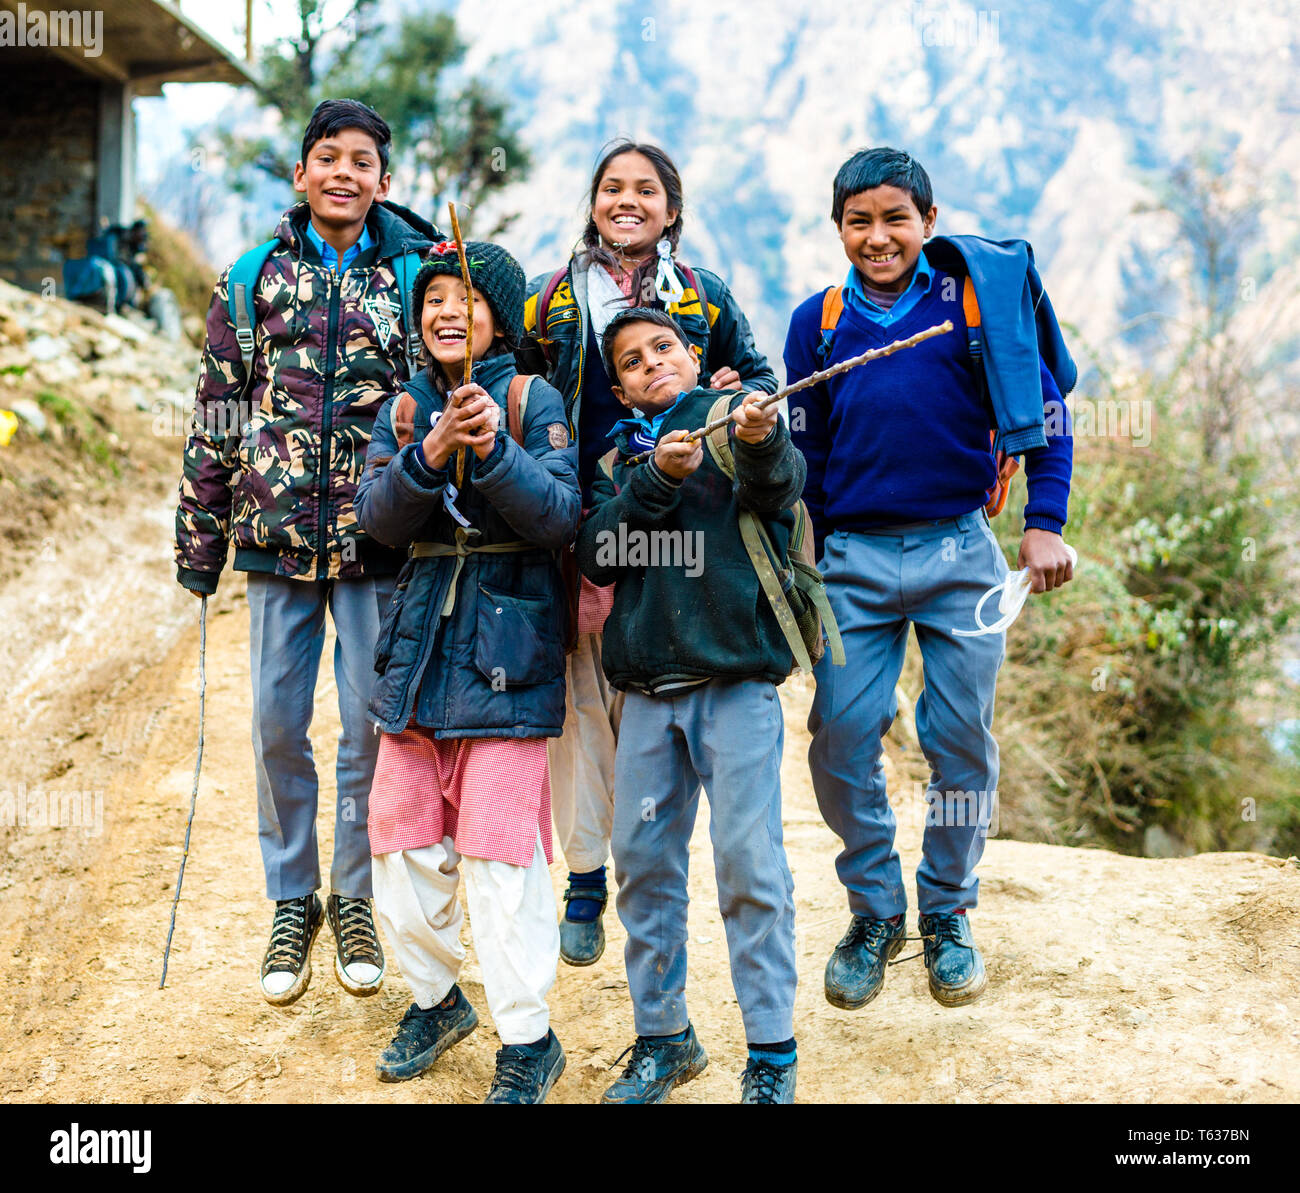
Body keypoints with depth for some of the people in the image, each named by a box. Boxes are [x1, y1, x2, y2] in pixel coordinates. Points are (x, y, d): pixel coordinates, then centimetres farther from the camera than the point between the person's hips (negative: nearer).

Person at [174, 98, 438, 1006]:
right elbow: (216, 417, 7)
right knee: (276, 721, 6)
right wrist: (199, 542, 5)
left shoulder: (420, 275, 2)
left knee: (370, 722, 5)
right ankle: (292, 902, 23)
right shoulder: (253, 277, 5)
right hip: (277, 533, 1)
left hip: (377, 539, -1)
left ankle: (356, 898, 23)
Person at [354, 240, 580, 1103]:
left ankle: (528, 1041, 9)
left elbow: (561, 516, -13)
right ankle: (437, 999, 33)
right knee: (402, 837, 11)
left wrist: (494, 451, -28)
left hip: (509, 653, -5)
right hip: (421, 645, 5)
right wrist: (431, 455, -24)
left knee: (500, 851, -6)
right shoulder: (405, 410, 9)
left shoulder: (535, 401, -2)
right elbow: (379, 514, -6)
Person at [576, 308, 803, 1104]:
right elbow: (596, 554, 0)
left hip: (736, 678, -5)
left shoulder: (733, 417, 4)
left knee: (750, 861, -6)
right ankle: (663, 1036, 25)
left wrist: (762, 442, -39)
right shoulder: (619, 459, 17)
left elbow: (778, 485, -17)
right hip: (648, 686, 5)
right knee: (643, 858, 9)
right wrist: (656, 478, -13)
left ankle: (772, 1052, 7)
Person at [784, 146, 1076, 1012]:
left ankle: (949, 913, 23)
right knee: (841, 735, -3)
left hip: (959, 553, -1)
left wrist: (1045, 524, -4)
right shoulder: (819, 322, 7)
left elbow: (1046, 411, 4)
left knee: (962, 735, 3)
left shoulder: (978, 298, 0)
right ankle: (874, 911, 17)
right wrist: (801, 565, 10)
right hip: (854, 560, 2)